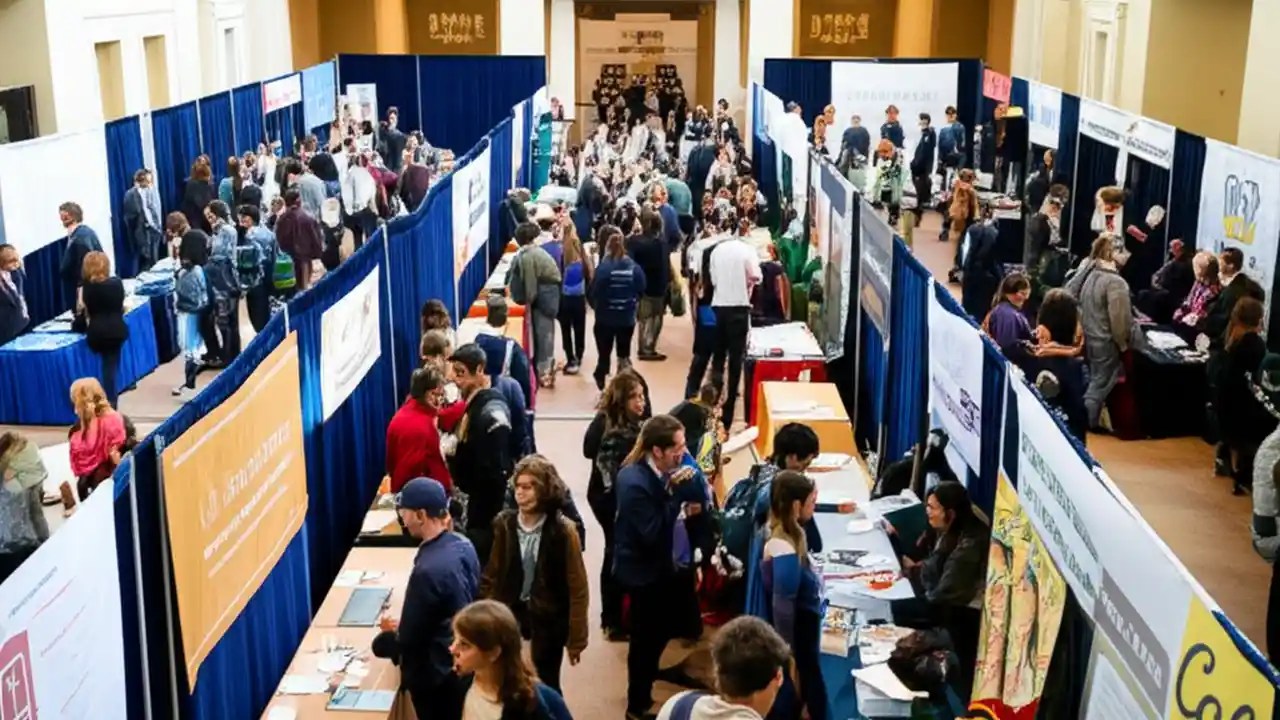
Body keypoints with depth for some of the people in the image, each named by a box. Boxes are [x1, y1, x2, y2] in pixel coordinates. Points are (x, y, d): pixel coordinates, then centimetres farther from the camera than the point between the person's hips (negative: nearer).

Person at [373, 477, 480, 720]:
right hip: (463, 663, 8)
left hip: (435, 673, -8)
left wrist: (383, 640, -1)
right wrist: (404, 628, 11)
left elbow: (408, 639, -23)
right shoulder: (463, 545, -5)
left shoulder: (428, 571, -32)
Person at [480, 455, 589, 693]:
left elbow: (577, 589, -10)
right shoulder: (504, 524, -4)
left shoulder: (563, 531, -14)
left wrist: (576, 638, -8)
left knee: (546, 686, 9)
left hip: (548, 618, -3)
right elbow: (492, 576, 4)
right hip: (510, 612, 3)